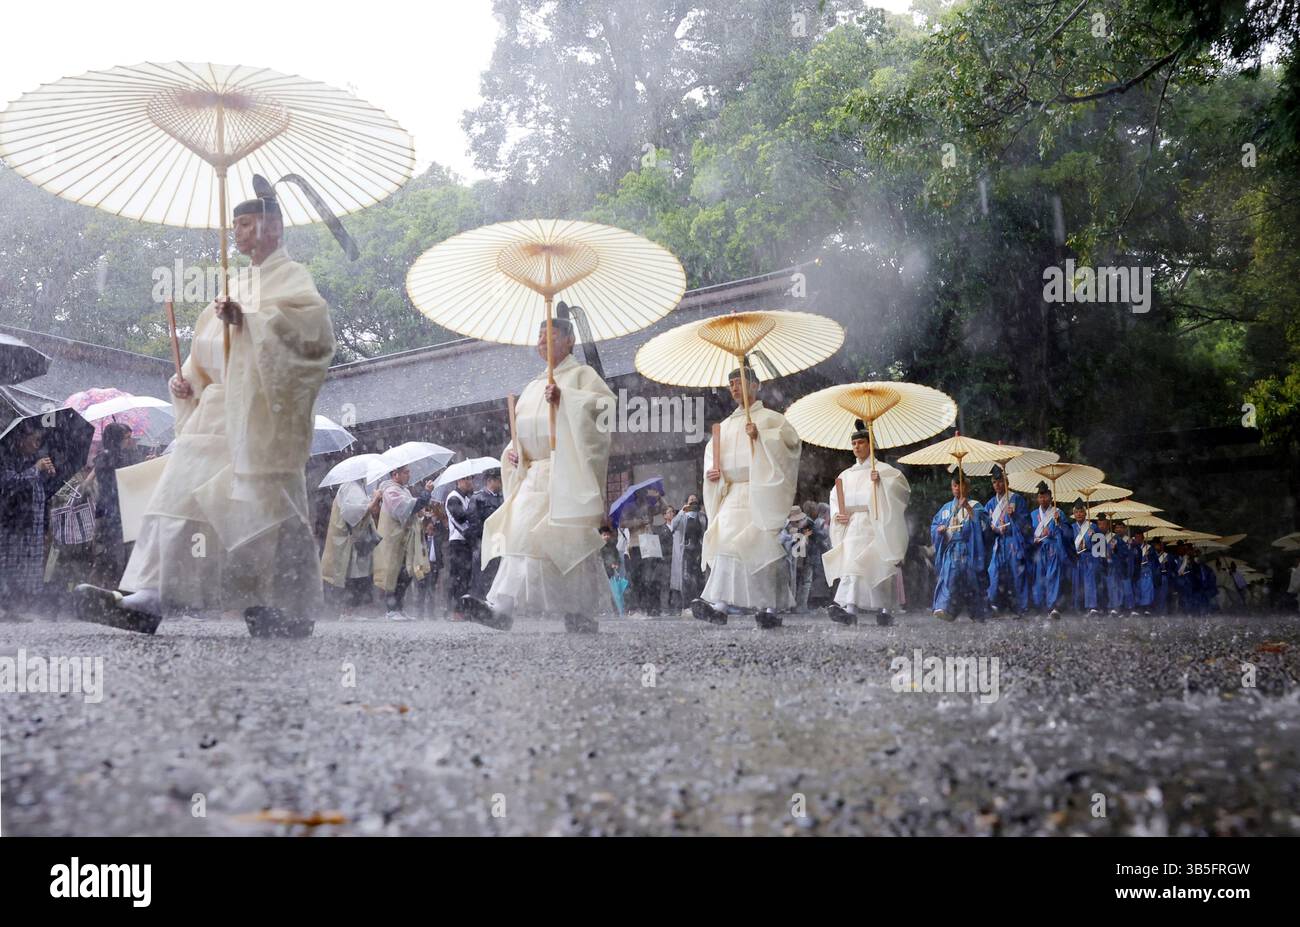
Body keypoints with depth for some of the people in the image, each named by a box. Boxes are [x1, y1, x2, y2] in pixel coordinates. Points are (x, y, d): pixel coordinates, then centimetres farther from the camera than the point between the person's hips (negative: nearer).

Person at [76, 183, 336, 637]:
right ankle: (146, 600, -11)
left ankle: (292, 612, 0)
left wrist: (248, 319, -27)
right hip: (220, 408, 7)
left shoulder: (292, 276, 3)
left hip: (263, 409, -7)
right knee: (181, 491, -5)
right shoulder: (237, 287, 25)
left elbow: (312, 322, -18)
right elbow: (210, 350, 28)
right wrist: (189, 381, 9)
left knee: (267, 503, -8)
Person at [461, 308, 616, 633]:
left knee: (530, 532, -19)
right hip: (535, 472, 7)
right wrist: (513, 454, 11)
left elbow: (607, 402, -13)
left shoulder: (582, 374, 5)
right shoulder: (534, 386, 26)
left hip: (566, 470, -7)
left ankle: (503, 607, -25)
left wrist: (566, 398, -23)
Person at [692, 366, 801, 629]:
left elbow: (792, 438, -7)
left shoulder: (769, 417, 6)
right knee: (724, 539, -9)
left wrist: (761, 437, -19)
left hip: (759, 491, -5)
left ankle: (719, 602, -18)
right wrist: (711, 471, 0)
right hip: (732, 491, 5)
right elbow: (711, 452, 21)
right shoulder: (726, 425, 23)